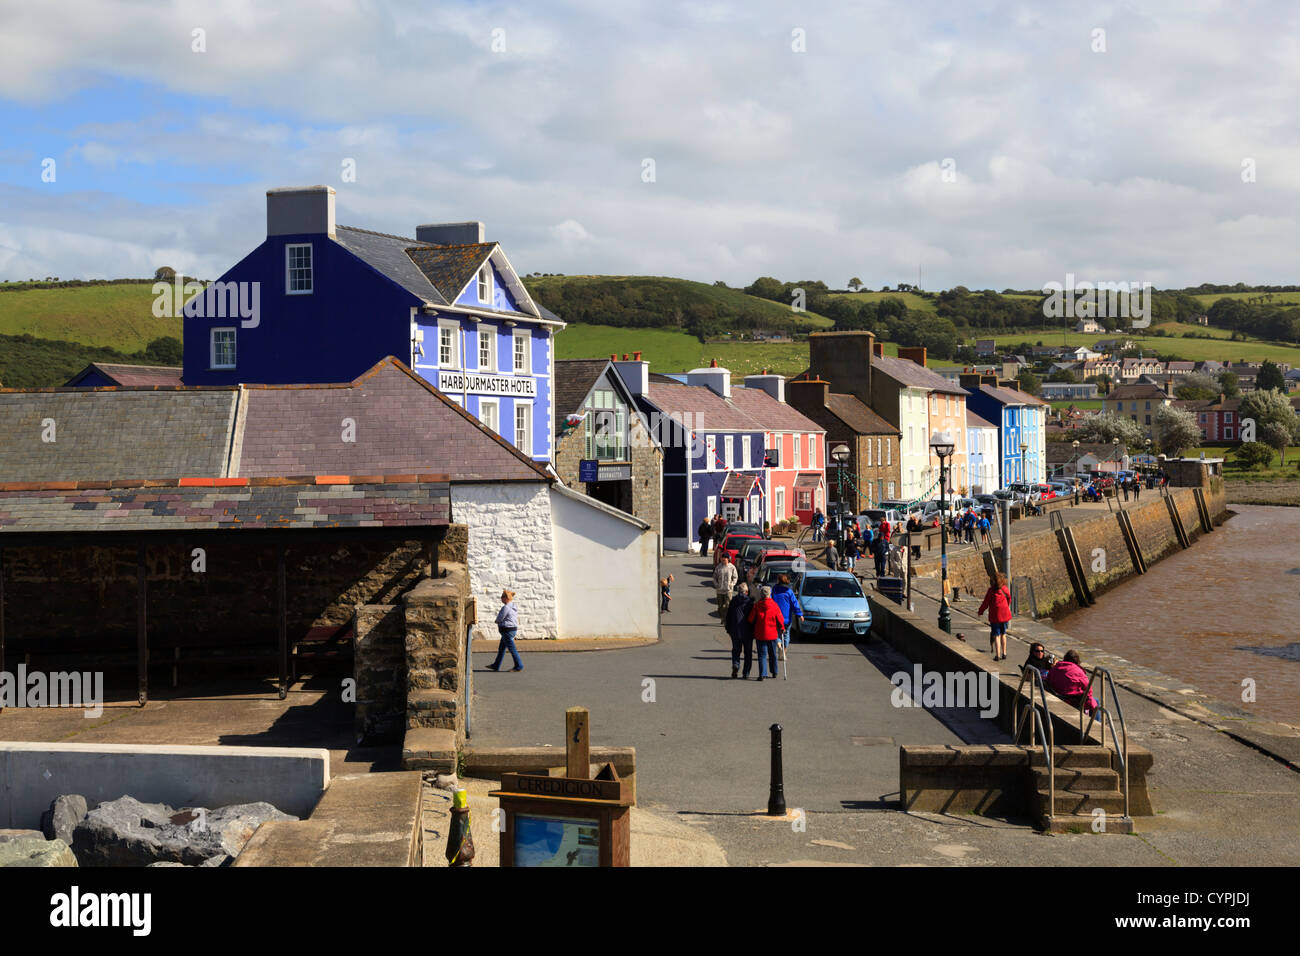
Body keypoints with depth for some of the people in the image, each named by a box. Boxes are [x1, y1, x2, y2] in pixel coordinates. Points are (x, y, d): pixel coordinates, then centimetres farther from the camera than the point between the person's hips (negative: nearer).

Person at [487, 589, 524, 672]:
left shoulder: (506, 607, -19)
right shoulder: (513, 607, 11)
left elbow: (499, 619, -16)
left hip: (507, 630, -10)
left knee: (512, 649, -3)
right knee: (501, 648, 16)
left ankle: (519, 666, 2)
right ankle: (496, 666, 23)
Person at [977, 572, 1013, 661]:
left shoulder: (991, 590, -13)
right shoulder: (1006, 589, 0)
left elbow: (986, 603, -8)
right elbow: (1009, 601, 12)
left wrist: (980, 612, 7)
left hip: (995, 615, -4)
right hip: (1005, 614, 4)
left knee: (996, 635, 2)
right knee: (1003, 634, 19)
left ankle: (997, 655, -2)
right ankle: (1004, 653, 22)